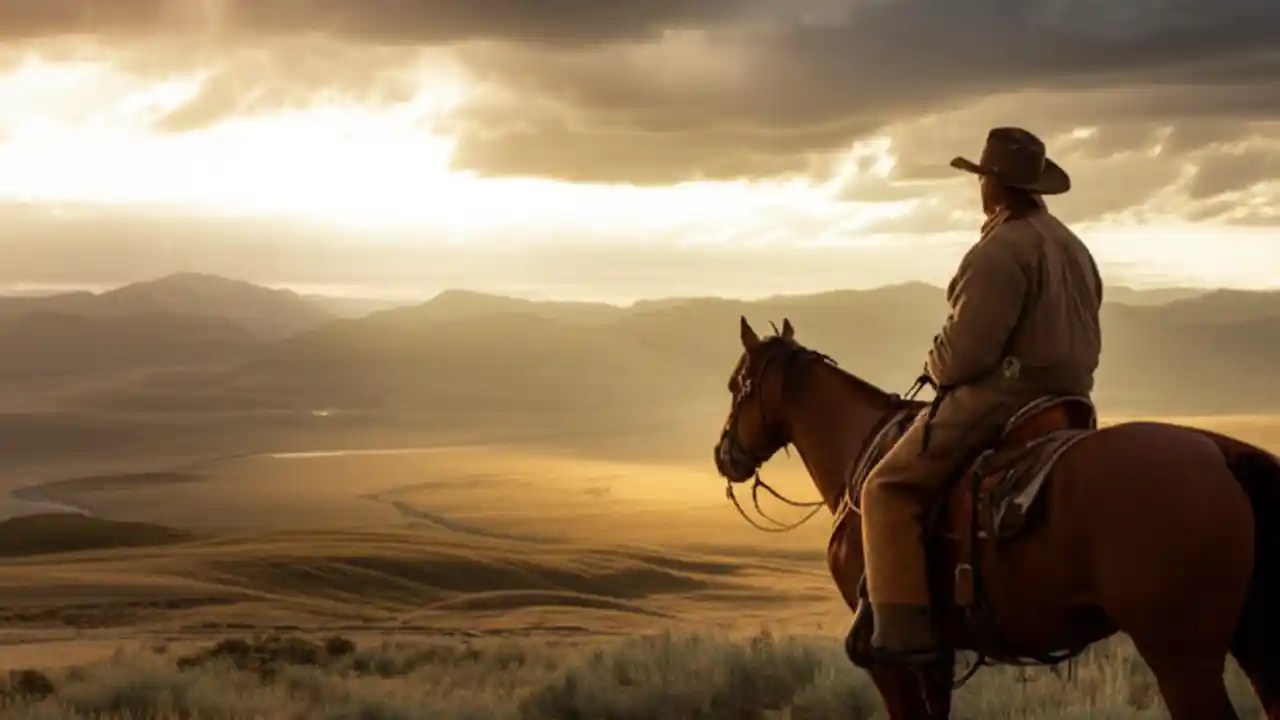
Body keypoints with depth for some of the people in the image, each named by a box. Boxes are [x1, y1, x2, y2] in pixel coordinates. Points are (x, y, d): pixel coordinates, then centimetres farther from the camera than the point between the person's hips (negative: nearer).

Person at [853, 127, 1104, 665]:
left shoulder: (1002, 249, -15)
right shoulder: (1074, 247, 17)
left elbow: (967, 347, -20)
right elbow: (1084, 340, 22)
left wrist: (936, 368, 0)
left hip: (998, 398, -10)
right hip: (1069, 399, 10)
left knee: (888, 489, -6)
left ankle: (903, 630, -17)